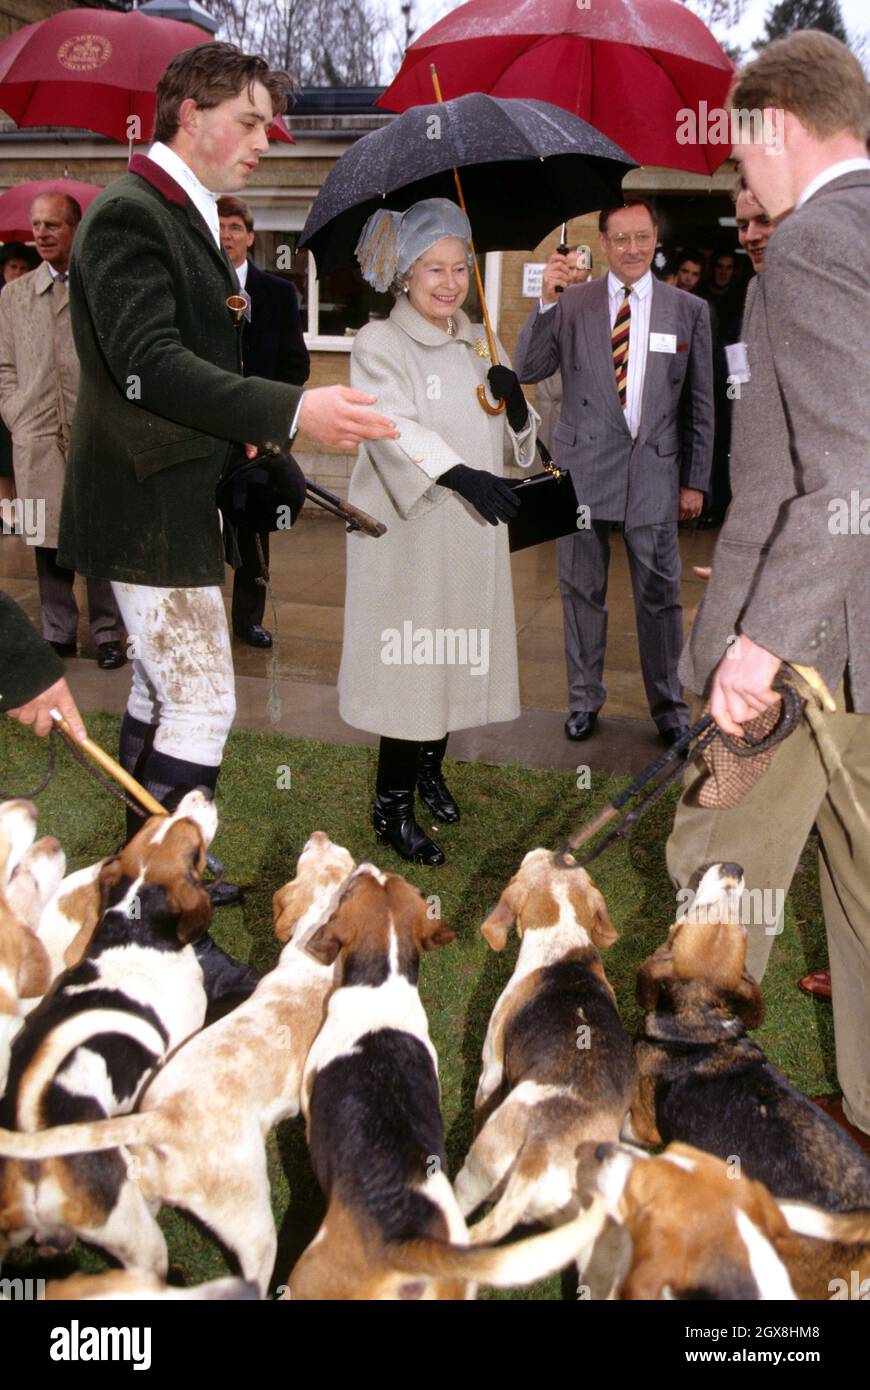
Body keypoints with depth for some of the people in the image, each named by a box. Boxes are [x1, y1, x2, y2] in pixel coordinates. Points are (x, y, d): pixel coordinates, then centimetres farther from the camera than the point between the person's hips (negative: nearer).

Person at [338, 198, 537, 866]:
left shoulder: (481, 345, 13)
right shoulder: (379, 344, -6)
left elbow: (518, 441, 14)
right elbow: (395, 426, -23)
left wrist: (515, 404, -9)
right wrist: (460, 474, -39)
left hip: (473, 532, 6)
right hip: (407, 529, -6)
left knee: (456, 654, 13)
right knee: (410, 659, -5)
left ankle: (430, 768, 35)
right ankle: (391, 807, 7)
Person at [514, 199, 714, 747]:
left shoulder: (689, 310, 6)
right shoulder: (572, 305, 4)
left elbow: (700, 402, 7)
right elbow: (527, 370, -3)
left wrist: (696, 480, 5)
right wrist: (546, 301, -14)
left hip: (656, 469, 0)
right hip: (585, 466, 0)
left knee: (660, 594, 4)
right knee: (583, 591, 8)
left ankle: (669, 707, 19)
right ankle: (585, 700, 23)